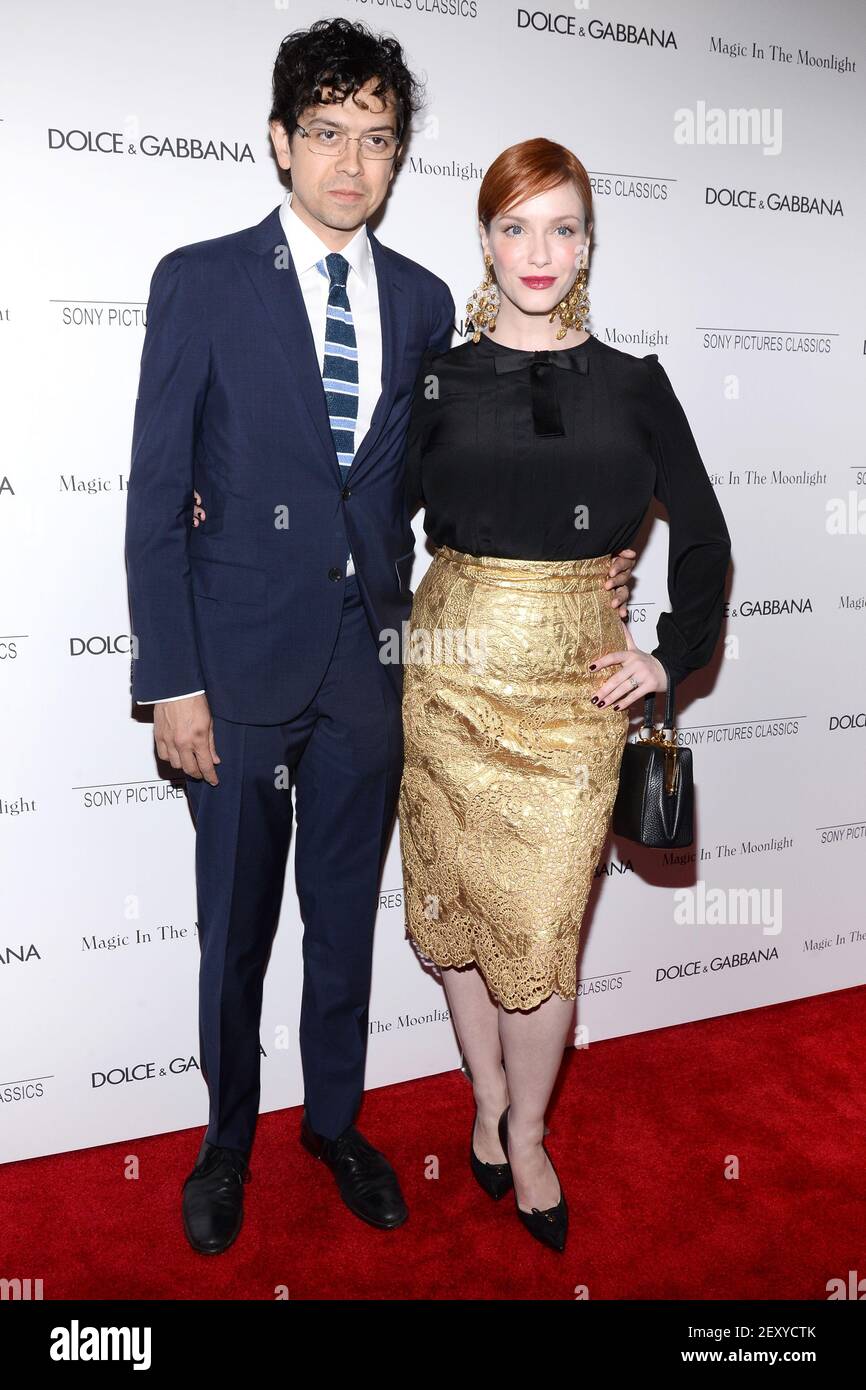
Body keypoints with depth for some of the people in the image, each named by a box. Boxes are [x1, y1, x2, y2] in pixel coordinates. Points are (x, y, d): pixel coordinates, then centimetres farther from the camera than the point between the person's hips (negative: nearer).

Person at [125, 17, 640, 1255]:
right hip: (243, 663, -2)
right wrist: (172, 680, -10)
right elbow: (156, 496, -5)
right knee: (236, 925, 12)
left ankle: (335, 1120, 39)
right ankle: (229, 1139, 37)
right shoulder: (200, 283, -4)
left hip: (370, 662, 3)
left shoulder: (422, 301, 7)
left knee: (346, 915, 16)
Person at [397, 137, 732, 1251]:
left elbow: (702, 537, 9)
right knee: (458, 899, 11)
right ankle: (489, 1103, 34)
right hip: (453, 675, 1)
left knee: (544, 923, 2)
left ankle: (526, 1137, 26)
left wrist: (674, 655, -2)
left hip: (574, 685, 0)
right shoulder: (440, 379, 3)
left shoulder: (633, 385, 4)